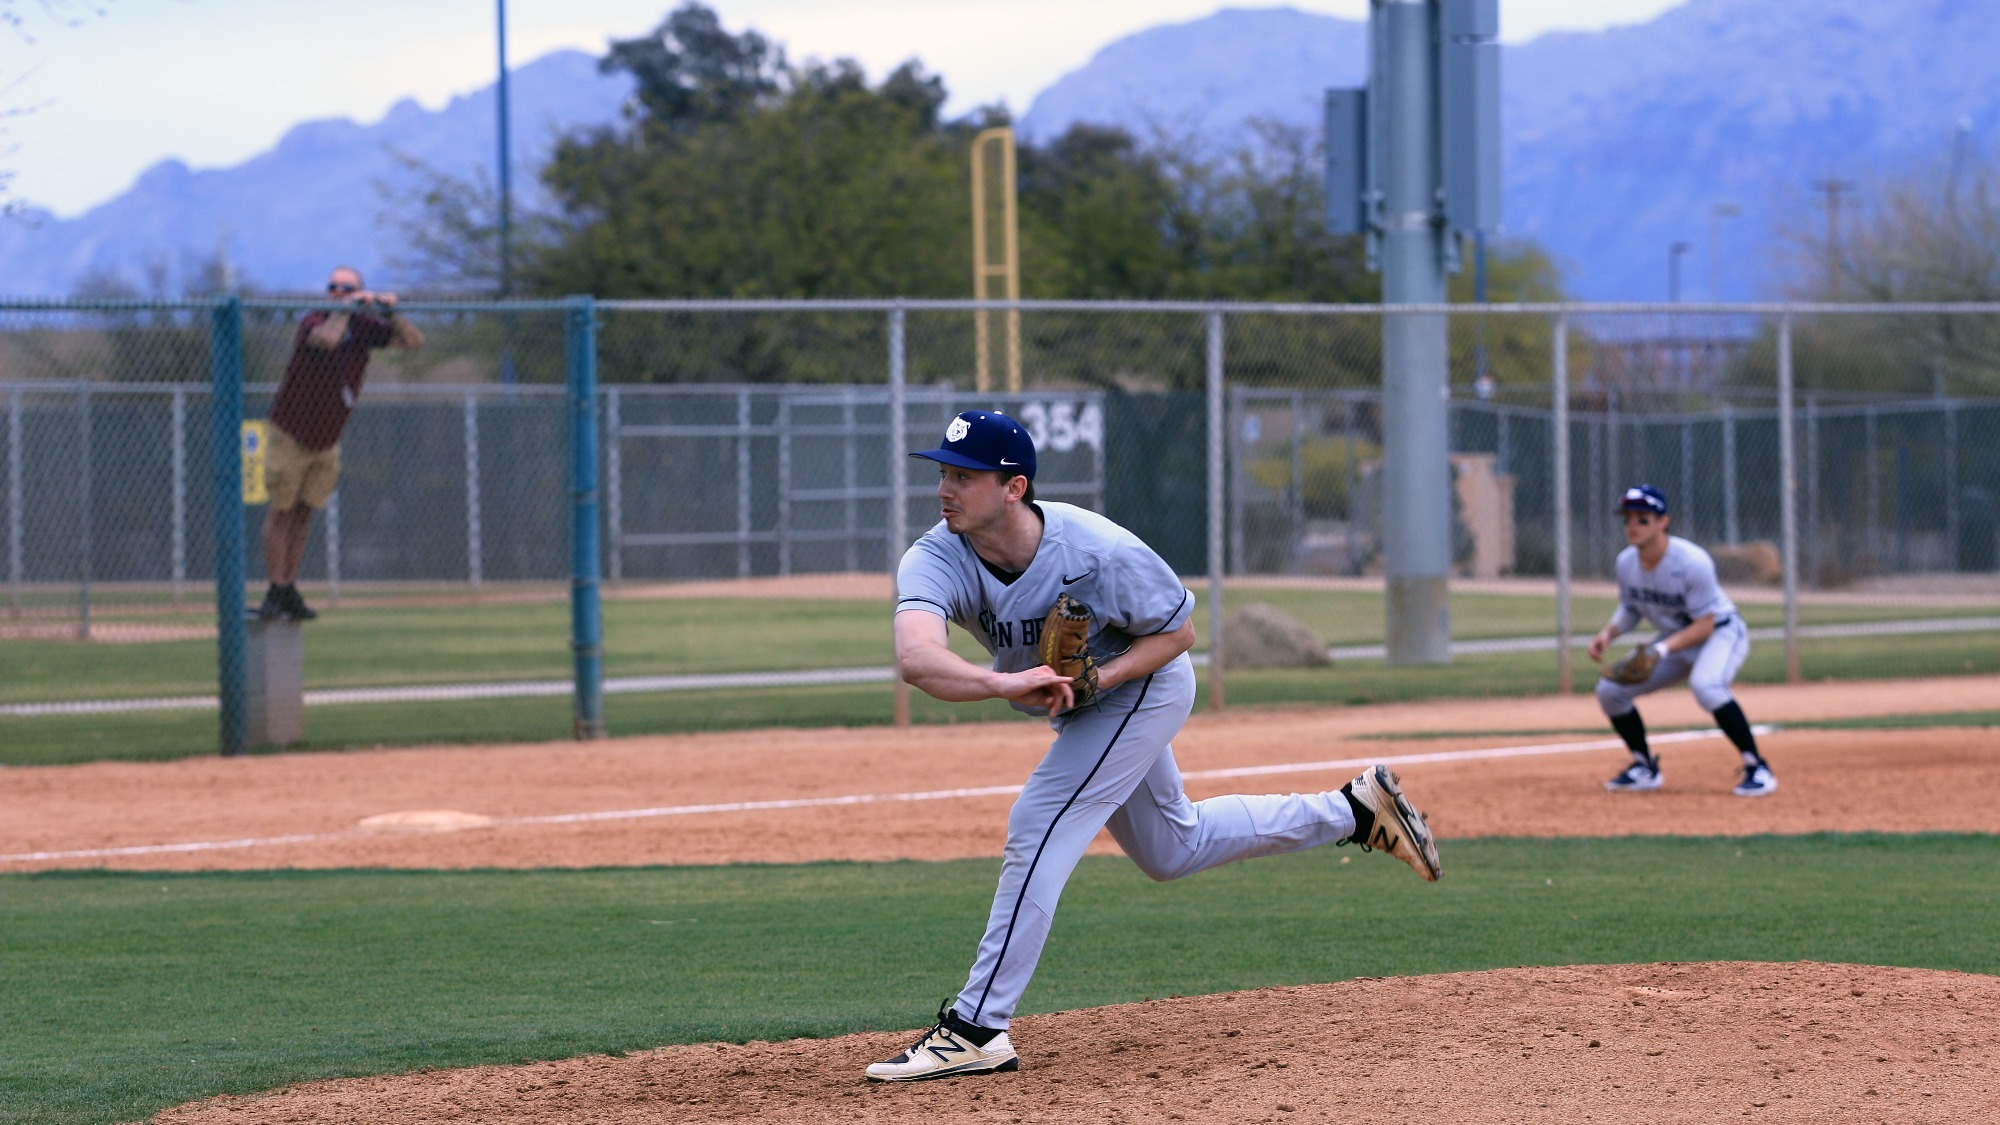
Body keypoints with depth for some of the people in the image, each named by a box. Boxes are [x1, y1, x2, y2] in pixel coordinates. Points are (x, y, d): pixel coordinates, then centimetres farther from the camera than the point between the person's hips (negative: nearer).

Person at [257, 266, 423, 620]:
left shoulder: (364, 327, -4)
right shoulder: (314, 321, -21)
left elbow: (415, 341, -6)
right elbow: (326, 338, -45)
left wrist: (390, 312, -22)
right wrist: (346, 310, -34)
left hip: (327, 441, 5)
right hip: (291, 434, -5)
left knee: (305, 511, 10)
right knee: (282, 509, -2)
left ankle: (289, 590, 16)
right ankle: (276, 591, 3)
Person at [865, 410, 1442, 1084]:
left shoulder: (1099, 552, -34)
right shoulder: (936, 560, -28)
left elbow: (1178, 630, -17)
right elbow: (915, 658, -48)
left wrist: (1096, 680, -33)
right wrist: (1006, 683, -65)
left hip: (1141, 687, -6)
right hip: (1084, 701, 6)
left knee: (1037, 827, -20)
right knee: (1173, 850, 22)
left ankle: (975, 1029, -15)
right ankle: (1355, 811, 35)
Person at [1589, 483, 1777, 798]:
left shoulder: (1692, 562, -29)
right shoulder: (1626, 562, -9)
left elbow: (1705, 624, -26)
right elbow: (1630, 608, 9)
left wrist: (1662, 650, -38)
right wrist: (1608, 634, -11)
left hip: (1721, 632, -7)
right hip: (1674, 638, 7)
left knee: (1706, 685, -38)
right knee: (1610, 689, -3)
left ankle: (1757, 769, -25)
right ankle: (1645, 768, 17)